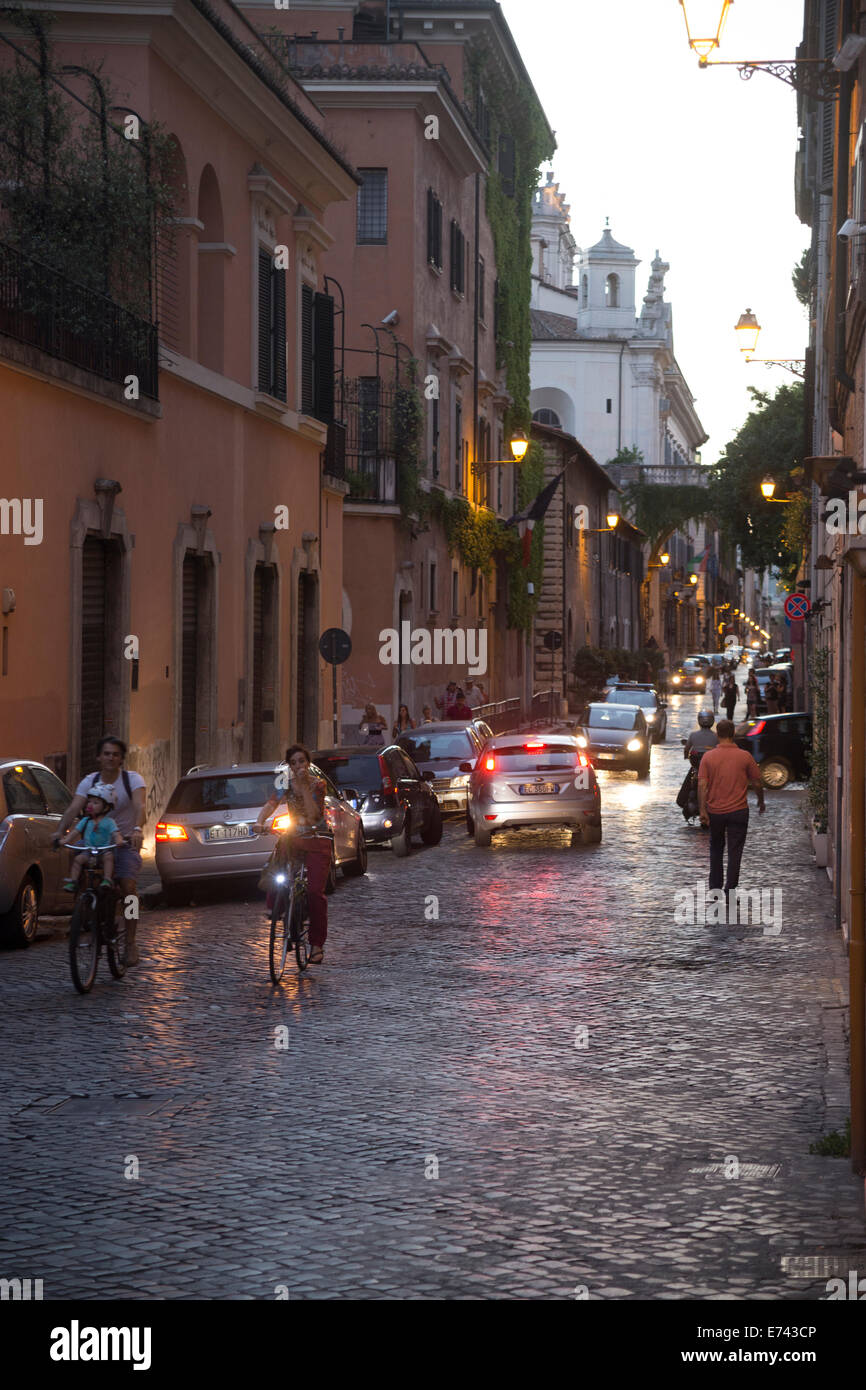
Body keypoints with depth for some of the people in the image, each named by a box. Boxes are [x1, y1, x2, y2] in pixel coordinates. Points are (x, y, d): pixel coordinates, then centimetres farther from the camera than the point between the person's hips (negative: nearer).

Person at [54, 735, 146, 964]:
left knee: (128, 888, -17)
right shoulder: (89, 781, -1)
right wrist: (60, 831, -34)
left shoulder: (133, 779, -10)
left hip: (126, 843, -3)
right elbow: (73, 808, -15)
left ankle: (131, 943, -10)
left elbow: (140, 806, -27)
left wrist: (138, 829, -48)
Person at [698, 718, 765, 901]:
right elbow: (757, 783, 2)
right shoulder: (744, 756, -5)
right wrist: (761, 802, 18)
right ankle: (729, 892, -4)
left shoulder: (708, 757, -4)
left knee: (716, 850, 19)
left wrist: (702, 810, -9)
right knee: (734, 852, 1)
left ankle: (715, 889, 23)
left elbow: (702, 785, -10)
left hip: (715, 811, 2)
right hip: (738, 811, -2)